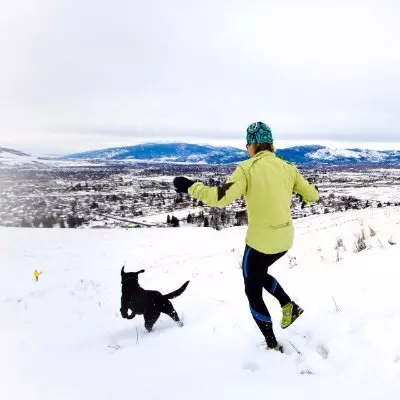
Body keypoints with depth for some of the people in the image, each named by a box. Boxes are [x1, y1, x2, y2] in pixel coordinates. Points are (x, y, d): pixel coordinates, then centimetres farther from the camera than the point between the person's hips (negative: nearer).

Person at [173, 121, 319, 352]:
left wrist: (191, 187, -14)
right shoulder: (287, 167, 1)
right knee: (259, 273, 34)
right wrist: (308, 193, 32)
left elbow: (222, 198, -25)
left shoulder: (247, 169, -14)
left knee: (253, 292, 15)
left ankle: (273, 346, 23)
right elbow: (312, 195, 8)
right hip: (285, 239, 6)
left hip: (261, 241, -6)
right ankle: (290, 306, 24)